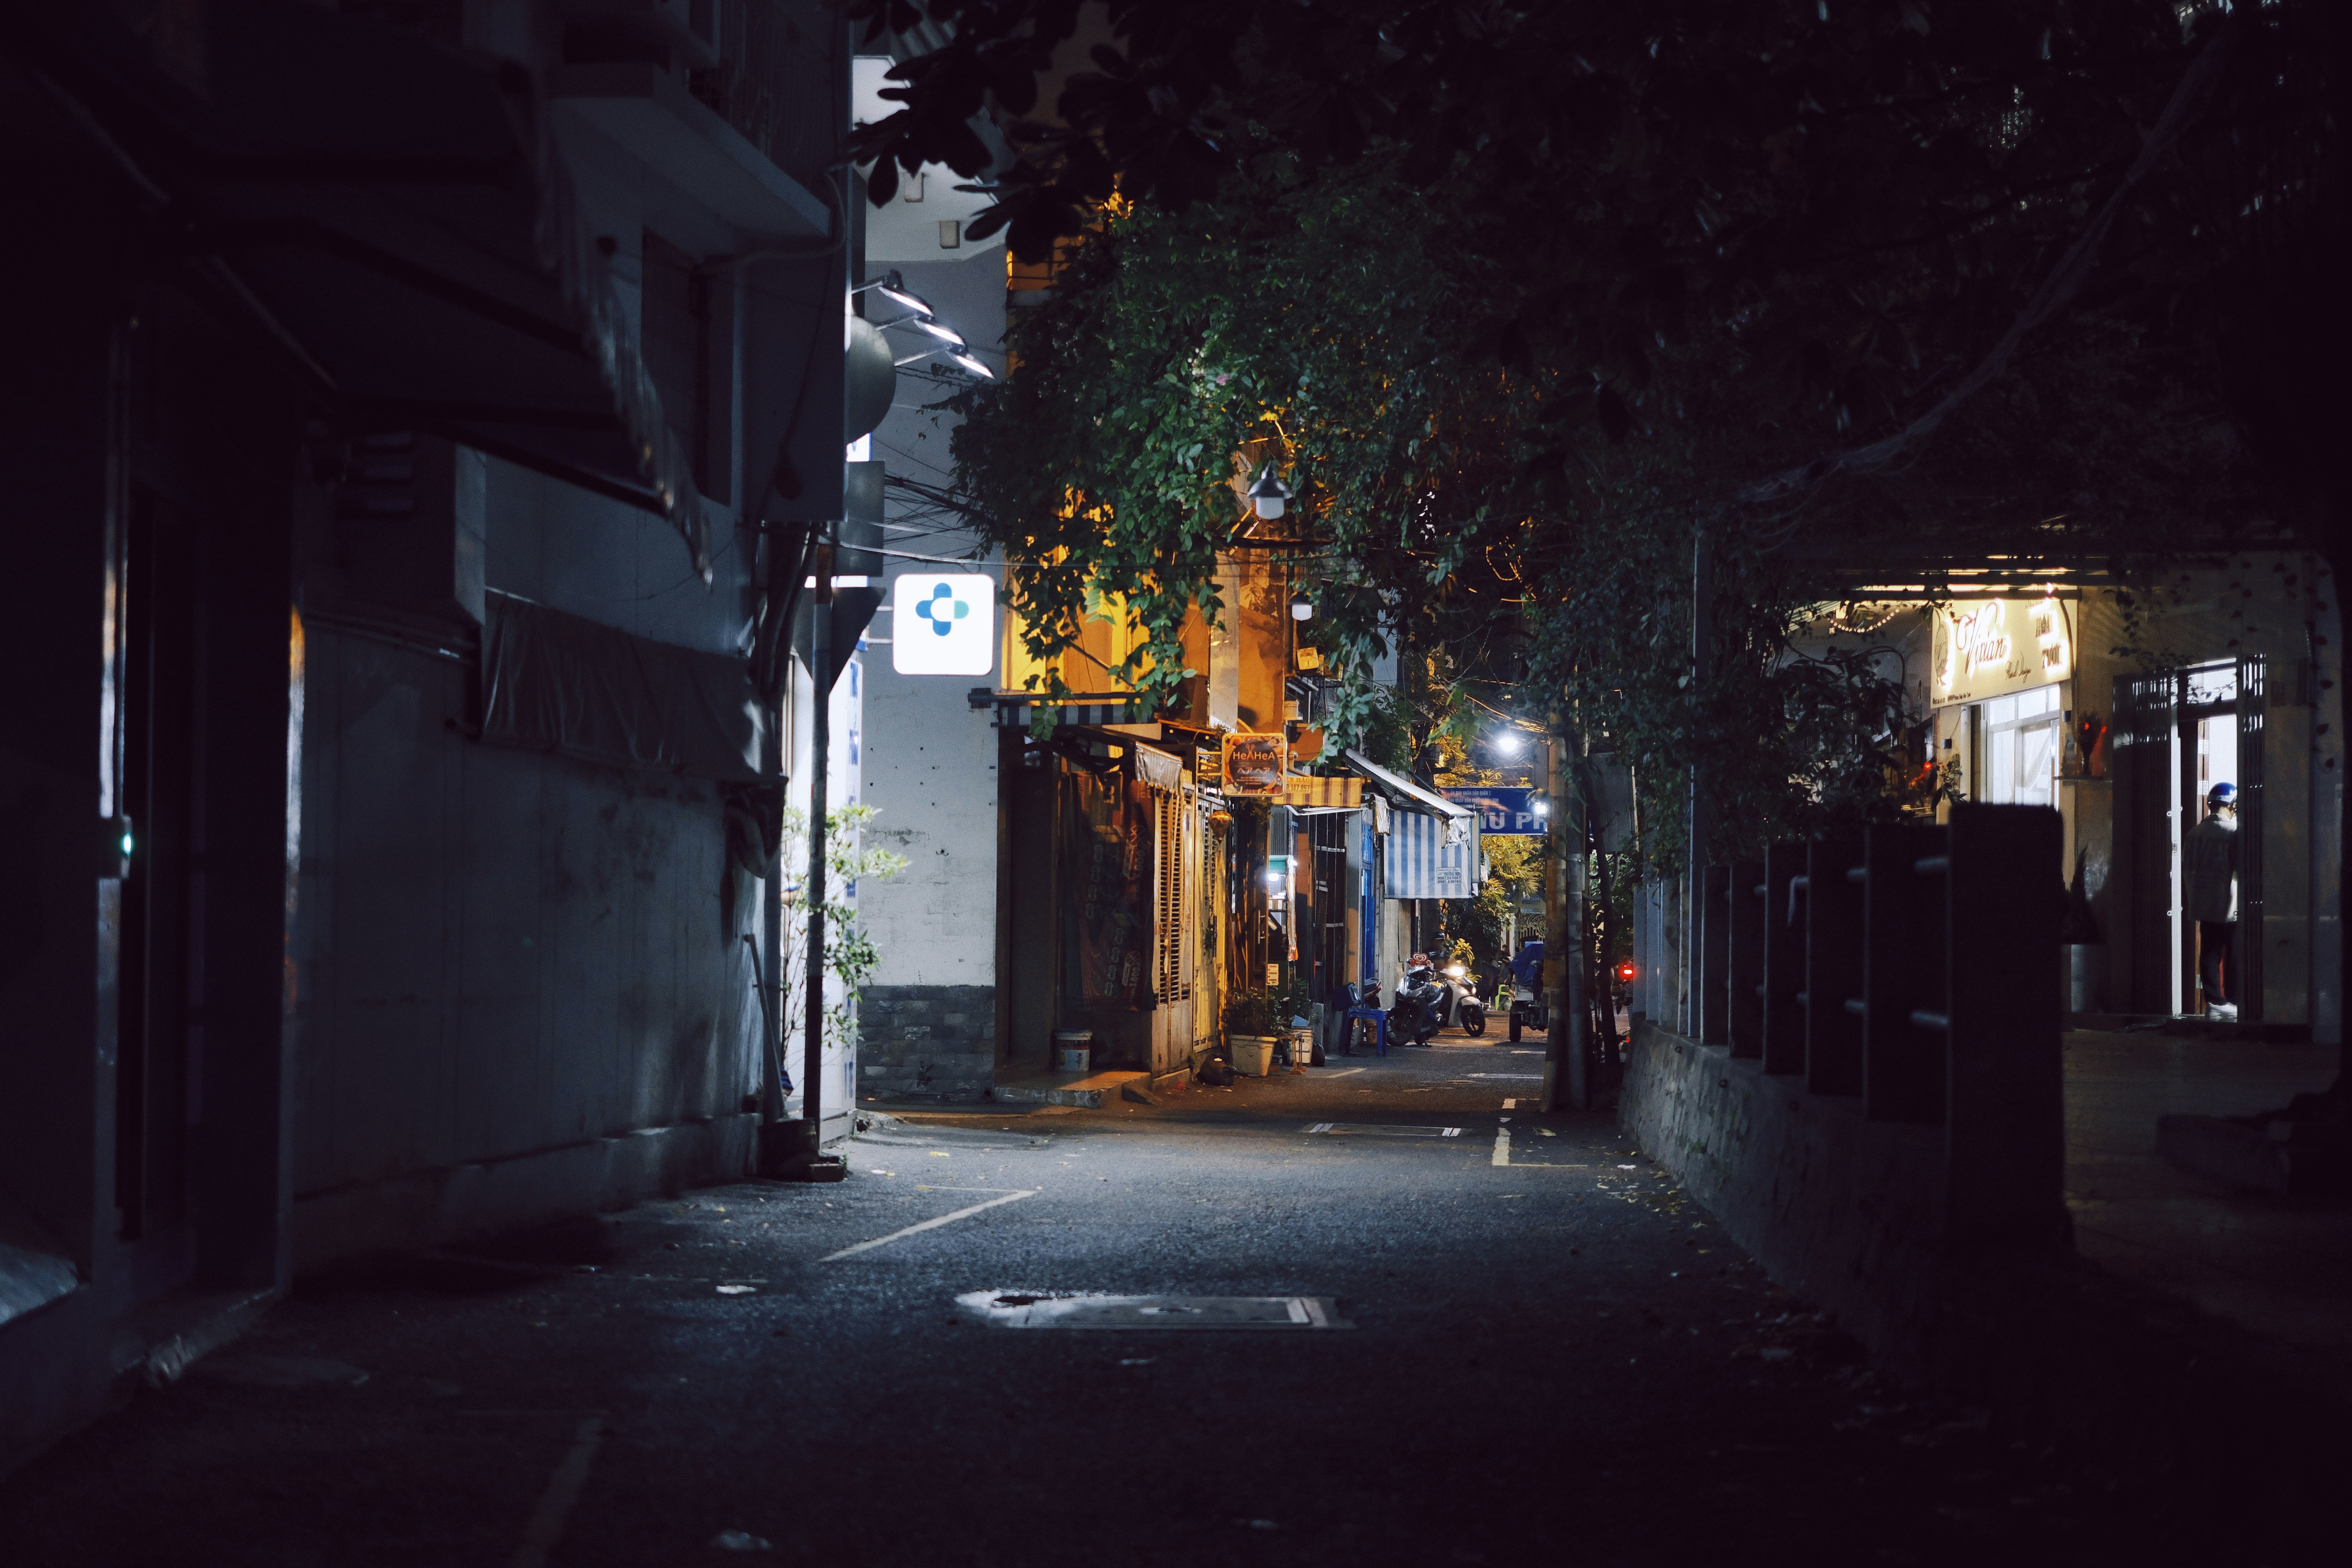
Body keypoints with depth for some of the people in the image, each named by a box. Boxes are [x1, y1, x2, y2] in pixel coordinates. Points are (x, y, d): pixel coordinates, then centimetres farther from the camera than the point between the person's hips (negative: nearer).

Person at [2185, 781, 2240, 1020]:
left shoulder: (2196, 832, 6)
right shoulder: (2234, 830, -11)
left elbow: (2188, 868, 10)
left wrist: (2192, 899, 17)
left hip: (2204, 904, 5)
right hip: (2230, 905, -5)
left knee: (2209, 953, 6)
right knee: (2234, 955, 3)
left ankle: (2214, 1002, 5)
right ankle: (2233, 1003, 4)